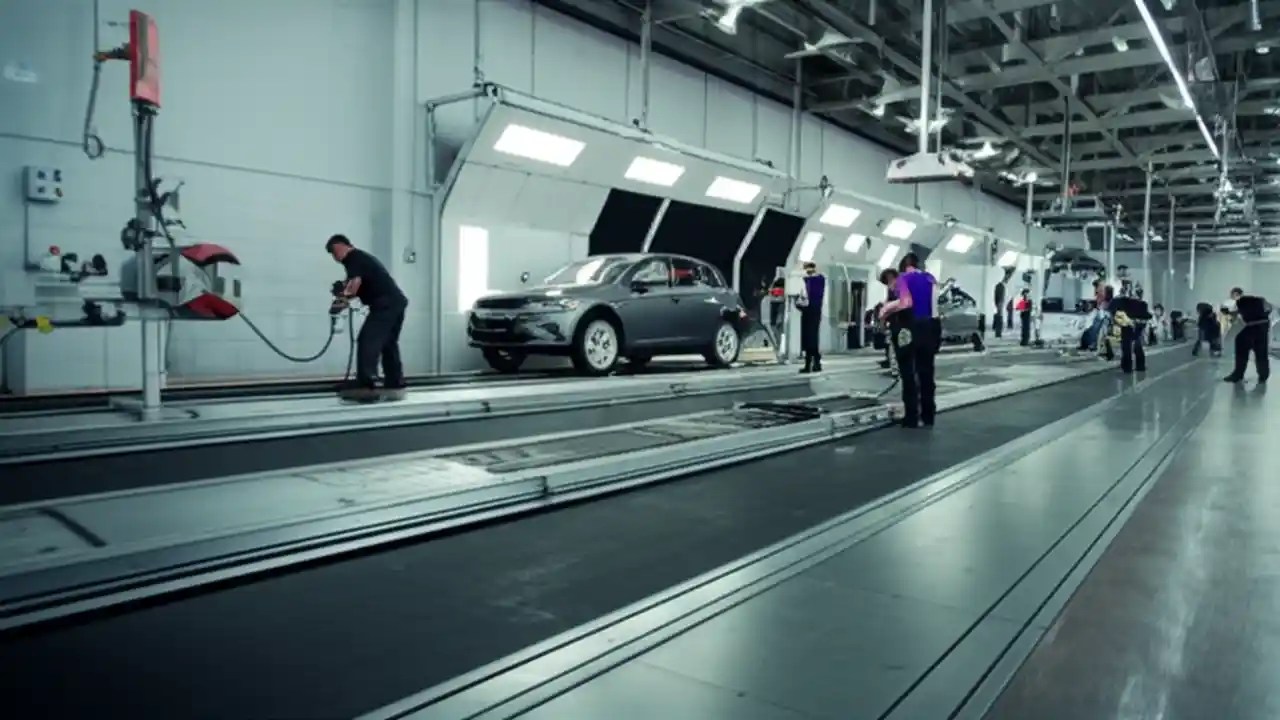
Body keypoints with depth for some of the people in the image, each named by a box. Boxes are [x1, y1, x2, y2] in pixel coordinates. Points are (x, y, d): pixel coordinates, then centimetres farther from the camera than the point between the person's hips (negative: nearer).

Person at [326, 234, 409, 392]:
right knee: (389, 344, 15)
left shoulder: (352, 258, -1)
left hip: (385, 305, -10)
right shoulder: (362, 256, 28)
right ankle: (395, 383, 16)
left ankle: (365, 384, -12)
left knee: (367, 341, -9)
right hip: (397, 302, 10)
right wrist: (347, 296, 13)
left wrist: (345, 296, -2)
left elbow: (356, 281, -18)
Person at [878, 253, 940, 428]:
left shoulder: (903, 278, -3)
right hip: (929, 326, 5)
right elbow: (931, 302, 3)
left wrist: (887, 308, -1)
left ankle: (911, 418, 4)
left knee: (908, 373, 3)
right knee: (926, 372, 13)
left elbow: (906, 303, -16)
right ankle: (928, 415, 19)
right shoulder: (930, 278, 12)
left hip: (910, 327, -5)